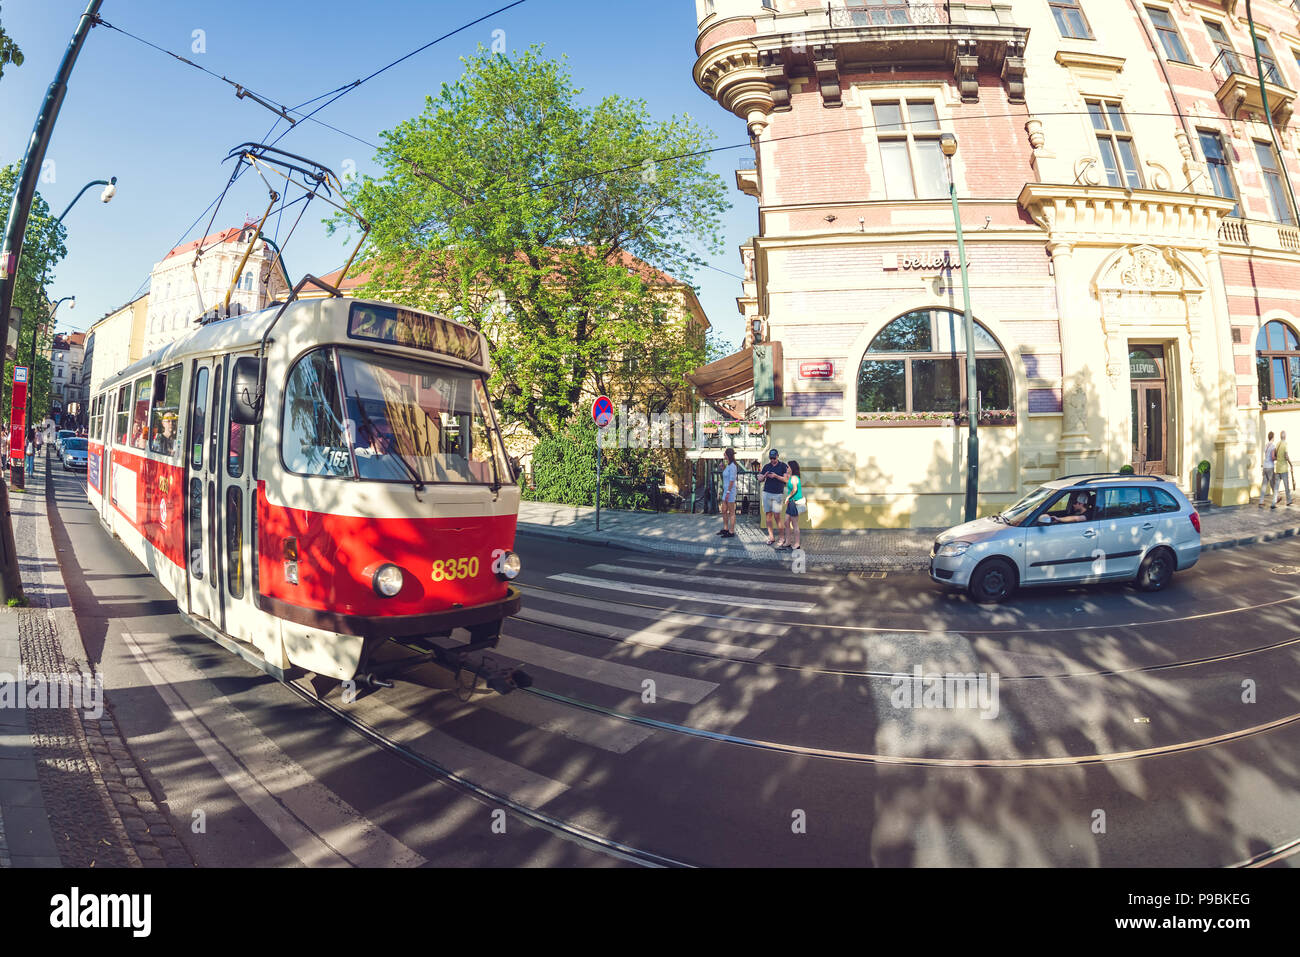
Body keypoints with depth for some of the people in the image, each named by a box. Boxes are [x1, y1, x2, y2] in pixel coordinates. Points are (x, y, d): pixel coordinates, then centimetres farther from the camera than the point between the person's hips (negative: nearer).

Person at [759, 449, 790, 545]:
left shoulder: (783, 466, 2)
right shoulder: (766, 466, 13)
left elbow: (786, 479, -6)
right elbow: (760, 479, 13)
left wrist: (776, 476, -18)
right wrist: (764, 476, -9)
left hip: (778, 494, -4)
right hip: (767, 493, 4)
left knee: (777, 516, -7)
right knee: (768, 515, 1)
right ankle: (771, 537, 6)